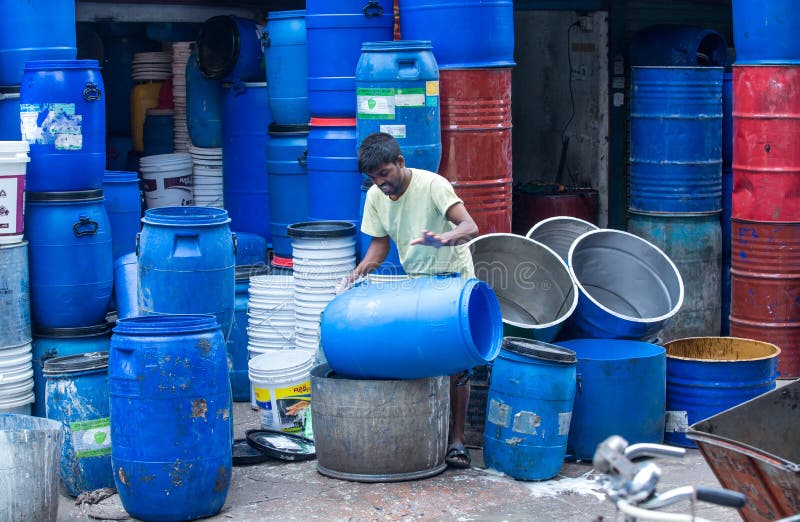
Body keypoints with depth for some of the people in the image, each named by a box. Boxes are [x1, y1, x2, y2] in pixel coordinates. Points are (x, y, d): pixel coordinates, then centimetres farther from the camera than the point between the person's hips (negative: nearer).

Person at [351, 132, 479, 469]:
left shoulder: (431, 185, -23)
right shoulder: (375, 197, -4)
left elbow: (470, 227, -33)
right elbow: (380, 241, 6)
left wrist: (443, 238, -54)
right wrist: (363, 269, -13)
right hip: (415, 283, 5)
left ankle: (457, 437, -2)